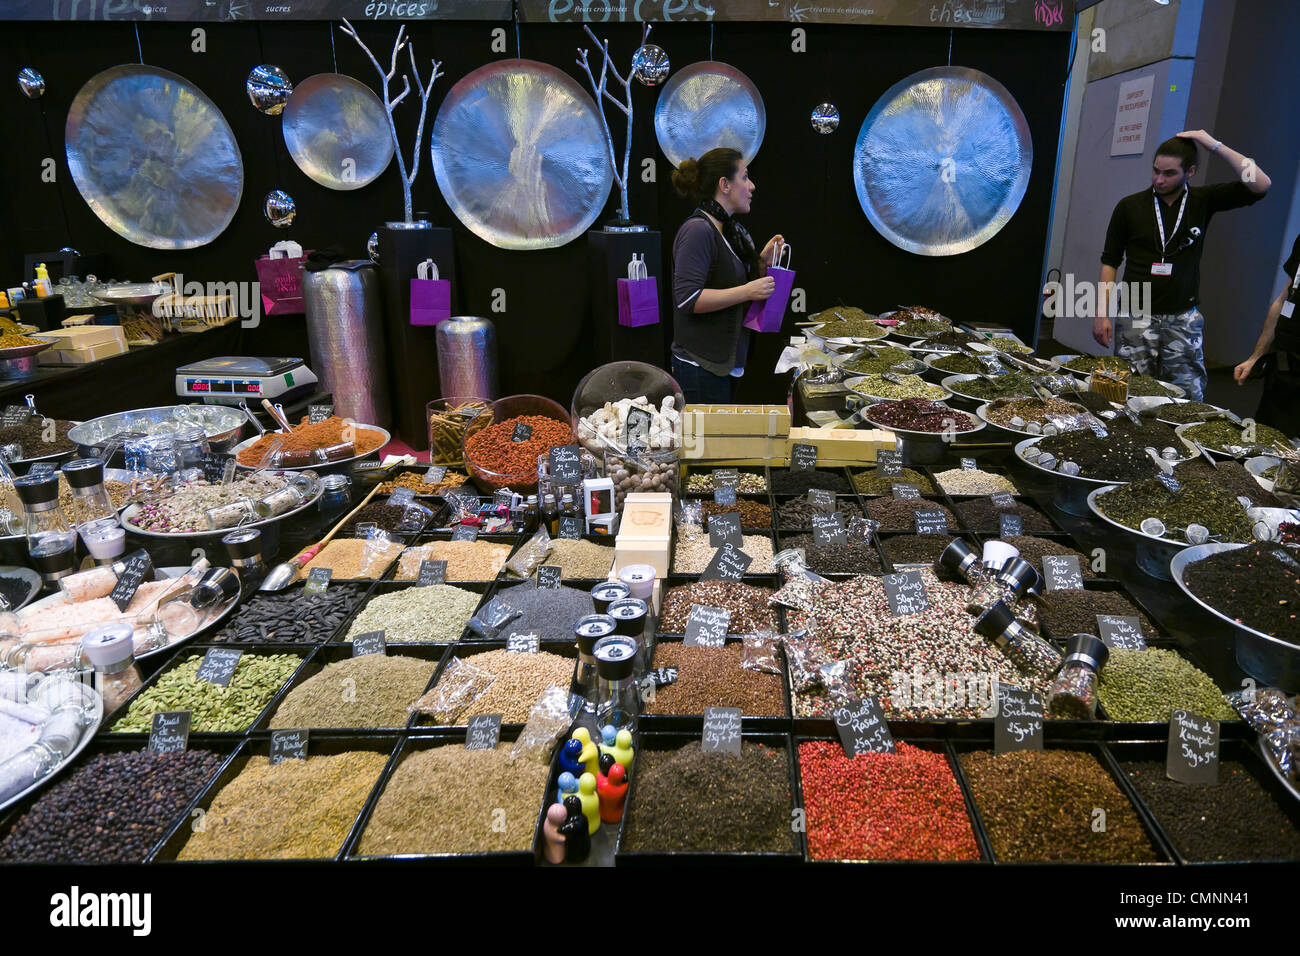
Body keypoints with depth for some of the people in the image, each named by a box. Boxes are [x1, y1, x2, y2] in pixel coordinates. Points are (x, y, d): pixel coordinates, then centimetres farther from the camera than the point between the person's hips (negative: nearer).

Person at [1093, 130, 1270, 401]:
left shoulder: (1202, 201, 5)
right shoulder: (1130, 206, 3)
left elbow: (1260, 185, -7)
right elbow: (1110, 262, 6)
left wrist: (1215, 145, -8)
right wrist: (1102, 314, -1)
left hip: (1183, 320, 1)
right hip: (1135, 319, -1)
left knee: (1189, 398, -1)